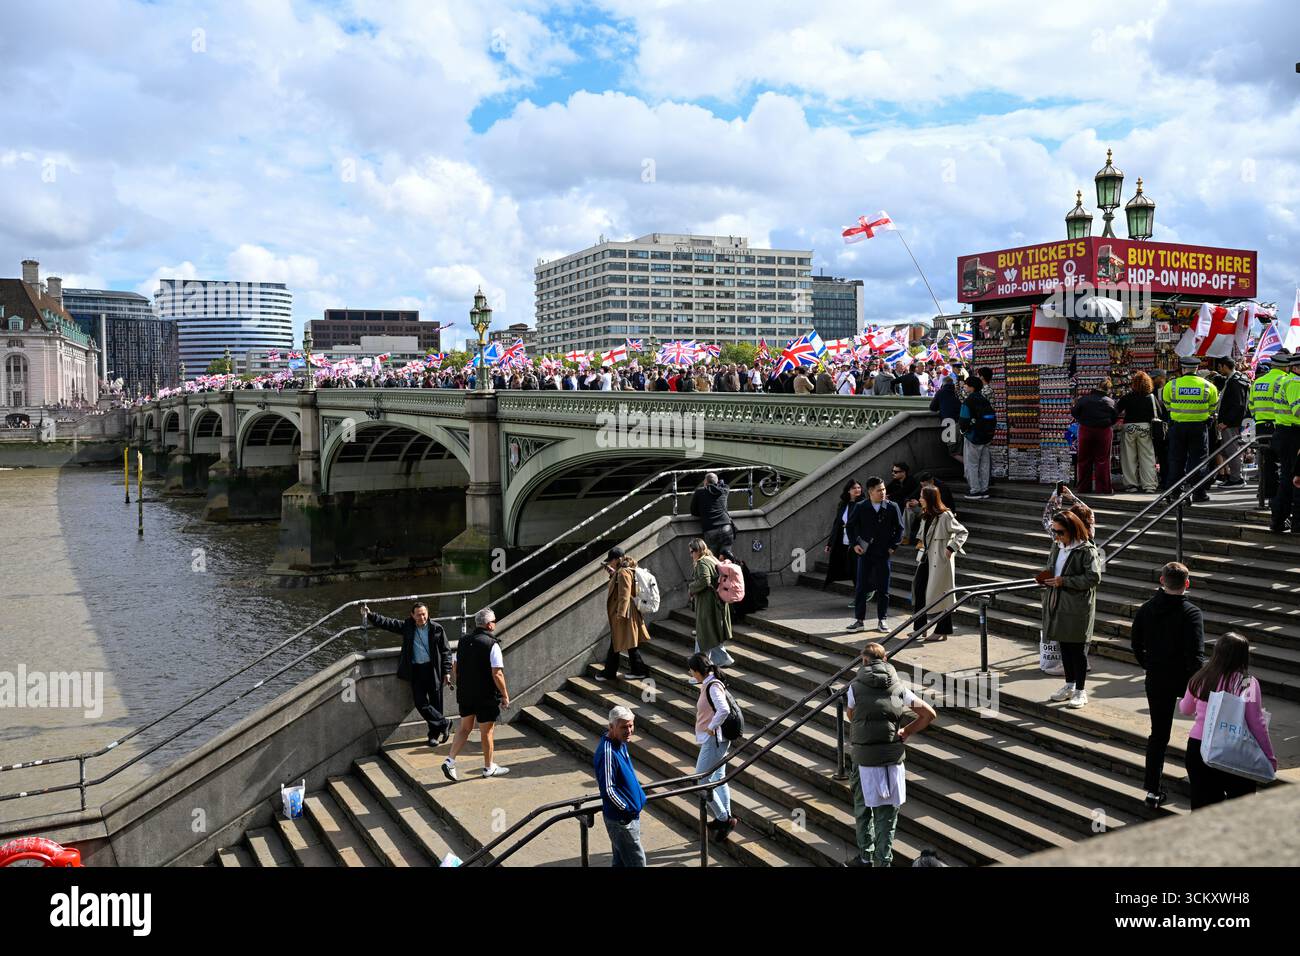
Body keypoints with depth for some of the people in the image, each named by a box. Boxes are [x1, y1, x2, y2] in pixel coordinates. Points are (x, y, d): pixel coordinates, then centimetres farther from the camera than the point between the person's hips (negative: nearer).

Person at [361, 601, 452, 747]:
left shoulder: (436, 629, -1)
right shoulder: (407, 627, 4)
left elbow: (446, 651, 2)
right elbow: (386, 623, 3)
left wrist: (447, 671, -2)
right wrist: (370, 615, -11)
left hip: (433, 670, -2)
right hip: (416, 671, 2)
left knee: (435, 703, 4)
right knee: (420, 703, -5)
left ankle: (434, 735, 19)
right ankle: (444, 723, 11)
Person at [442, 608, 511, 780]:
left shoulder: (463, 641, 5)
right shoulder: (492, 645, -16)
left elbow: (454, 667, 12)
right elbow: (497, 674, -19)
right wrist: (505, 695, -10)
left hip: (464, 694, 6)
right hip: (486, 695, -6)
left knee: (464, 728, 16)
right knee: (487, 731, 8)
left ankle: (450, 761, 4)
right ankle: (489, 767, 21)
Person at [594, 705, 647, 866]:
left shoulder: (620, 742, 3)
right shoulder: (608, 752, -27)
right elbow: (607, 789, -25)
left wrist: (638, 792, 21)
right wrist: (626, 809, -19)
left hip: (631, 813, 9)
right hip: (621, 818, -9)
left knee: (620, 859, 18)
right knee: (637, 861, -1)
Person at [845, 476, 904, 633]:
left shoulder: (892, 507, -2)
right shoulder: (861, 508, -2)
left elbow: (899, 529, 6)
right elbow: (851, 526, 10)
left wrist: (893, 546, -2)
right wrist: (854, 544, 0)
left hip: (884, 553, 0)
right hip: (865, 552, 0)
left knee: (883, 588, 6)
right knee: (860, 587, 2)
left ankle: (882, 620, 17)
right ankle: (859, 620, 11)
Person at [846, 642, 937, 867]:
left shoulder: (855, 687, -3)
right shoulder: (899, 687, 3)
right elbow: (929, 714, 5)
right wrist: (907, 732, 12)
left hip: (864, 757, -1)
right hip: (893, 754, 1)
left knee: (863, 809, 15)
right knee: (887, 812, 9)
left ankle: (866, 856, 24)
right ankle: (883, 861, 10)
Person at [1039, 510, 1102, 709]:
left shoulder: (1087, 550, -14)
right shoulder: (1057, 546, 9)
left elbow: (1094, 577, -20)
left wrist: (1064, 581, -21)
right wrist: (1046, 576, 1)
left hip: (1078, 607, -7)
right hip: (1058, 603, 7)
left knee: (1077, 648, 1)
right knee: (1064, 646, 15)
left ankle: (1080, 691, 11)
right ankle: (1069, 686, 29)